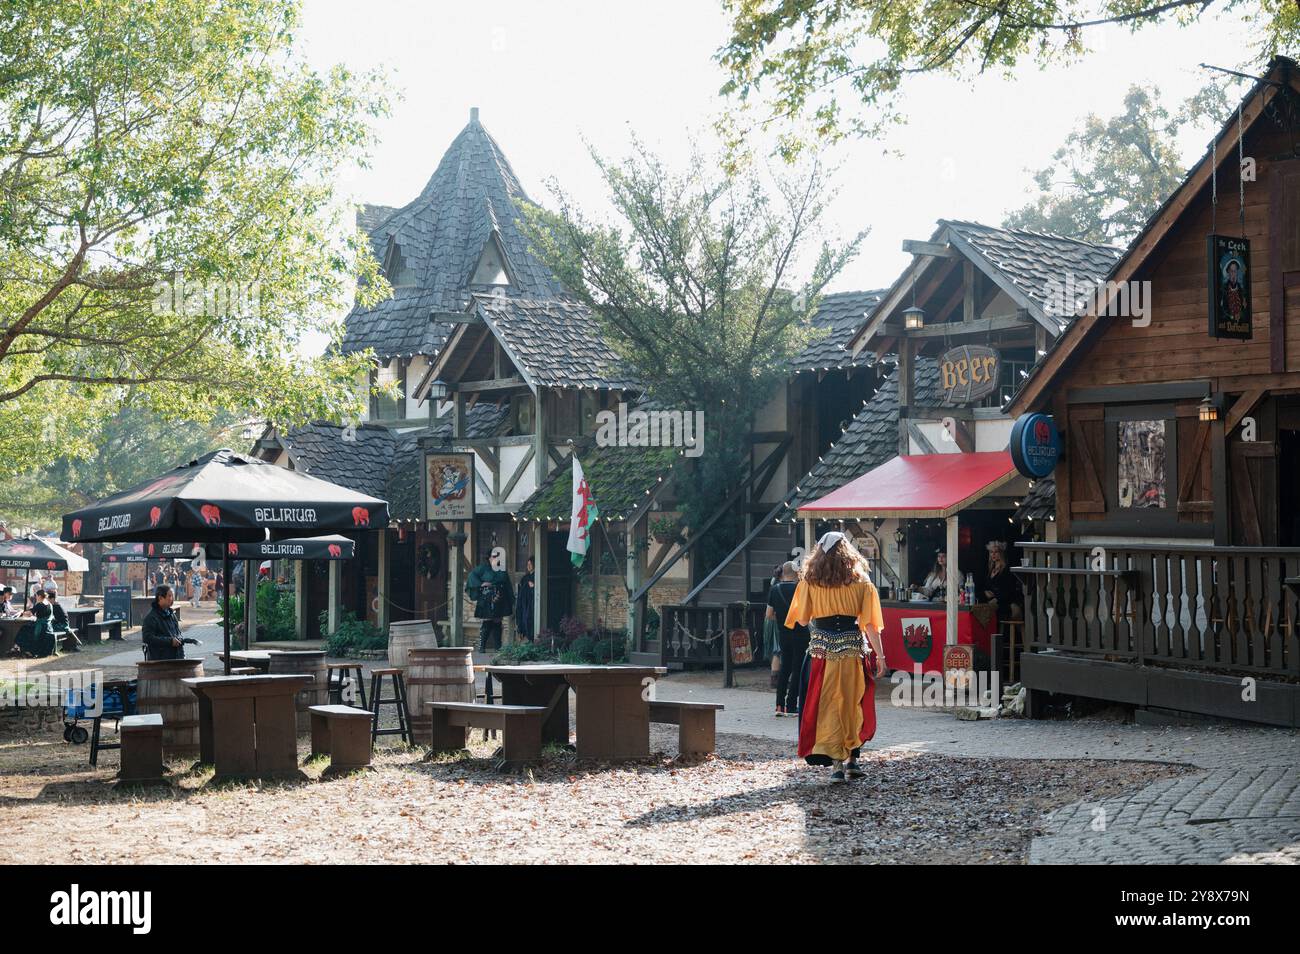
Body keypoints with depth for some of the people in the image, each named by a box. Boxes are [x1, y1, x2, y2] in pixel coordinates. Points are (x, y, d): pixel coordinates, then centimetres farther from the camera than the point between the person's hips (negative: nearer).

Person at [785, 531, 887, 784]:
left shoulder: (810, 581, 1)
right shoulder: (860, 581, 1)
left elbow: (802, 619, 3)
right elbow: (870, 622, -4)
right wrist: (880, 654, -1)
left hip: (822, 648, 0)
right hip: (853, 648, 1)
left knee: (827, 705, 4)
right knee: (853, 703, 14)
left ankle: (836, 763, -1)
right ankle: (852, 757, 17)